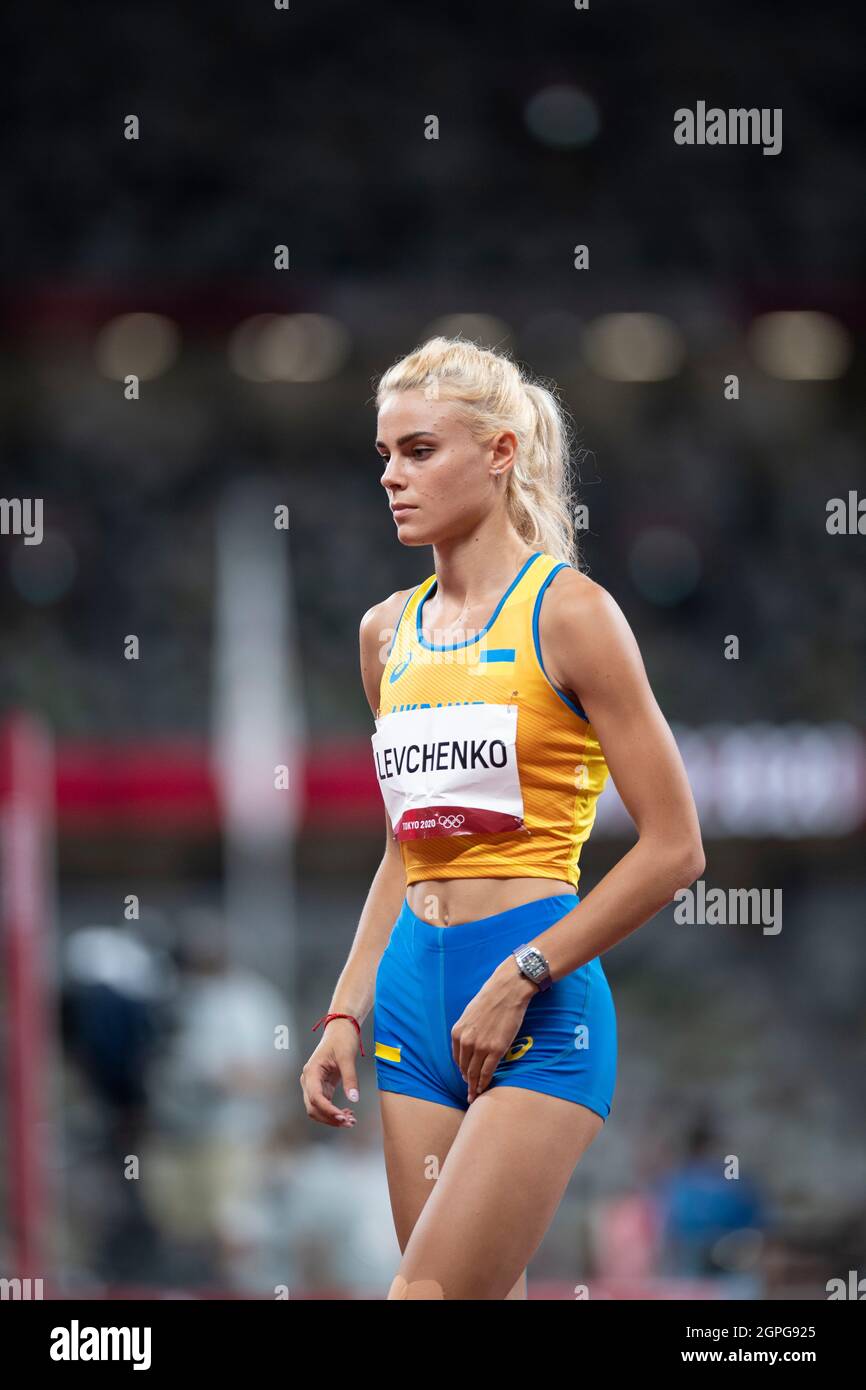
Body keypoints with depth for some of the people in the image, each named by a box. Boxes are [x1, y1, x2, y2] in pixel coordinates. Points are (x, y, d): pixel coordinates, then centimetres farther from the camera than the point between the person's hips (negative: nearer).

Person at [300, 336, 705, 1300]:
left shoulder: (565, 611, -7)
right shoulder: (388, 632, 13)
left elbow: (674, 850, -9)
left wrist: (520, 979, -13)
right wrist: (346, 1013, 12)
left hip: (542, 1005, -6)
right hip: (416, 994, 6)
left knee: (427, 1295, -18)